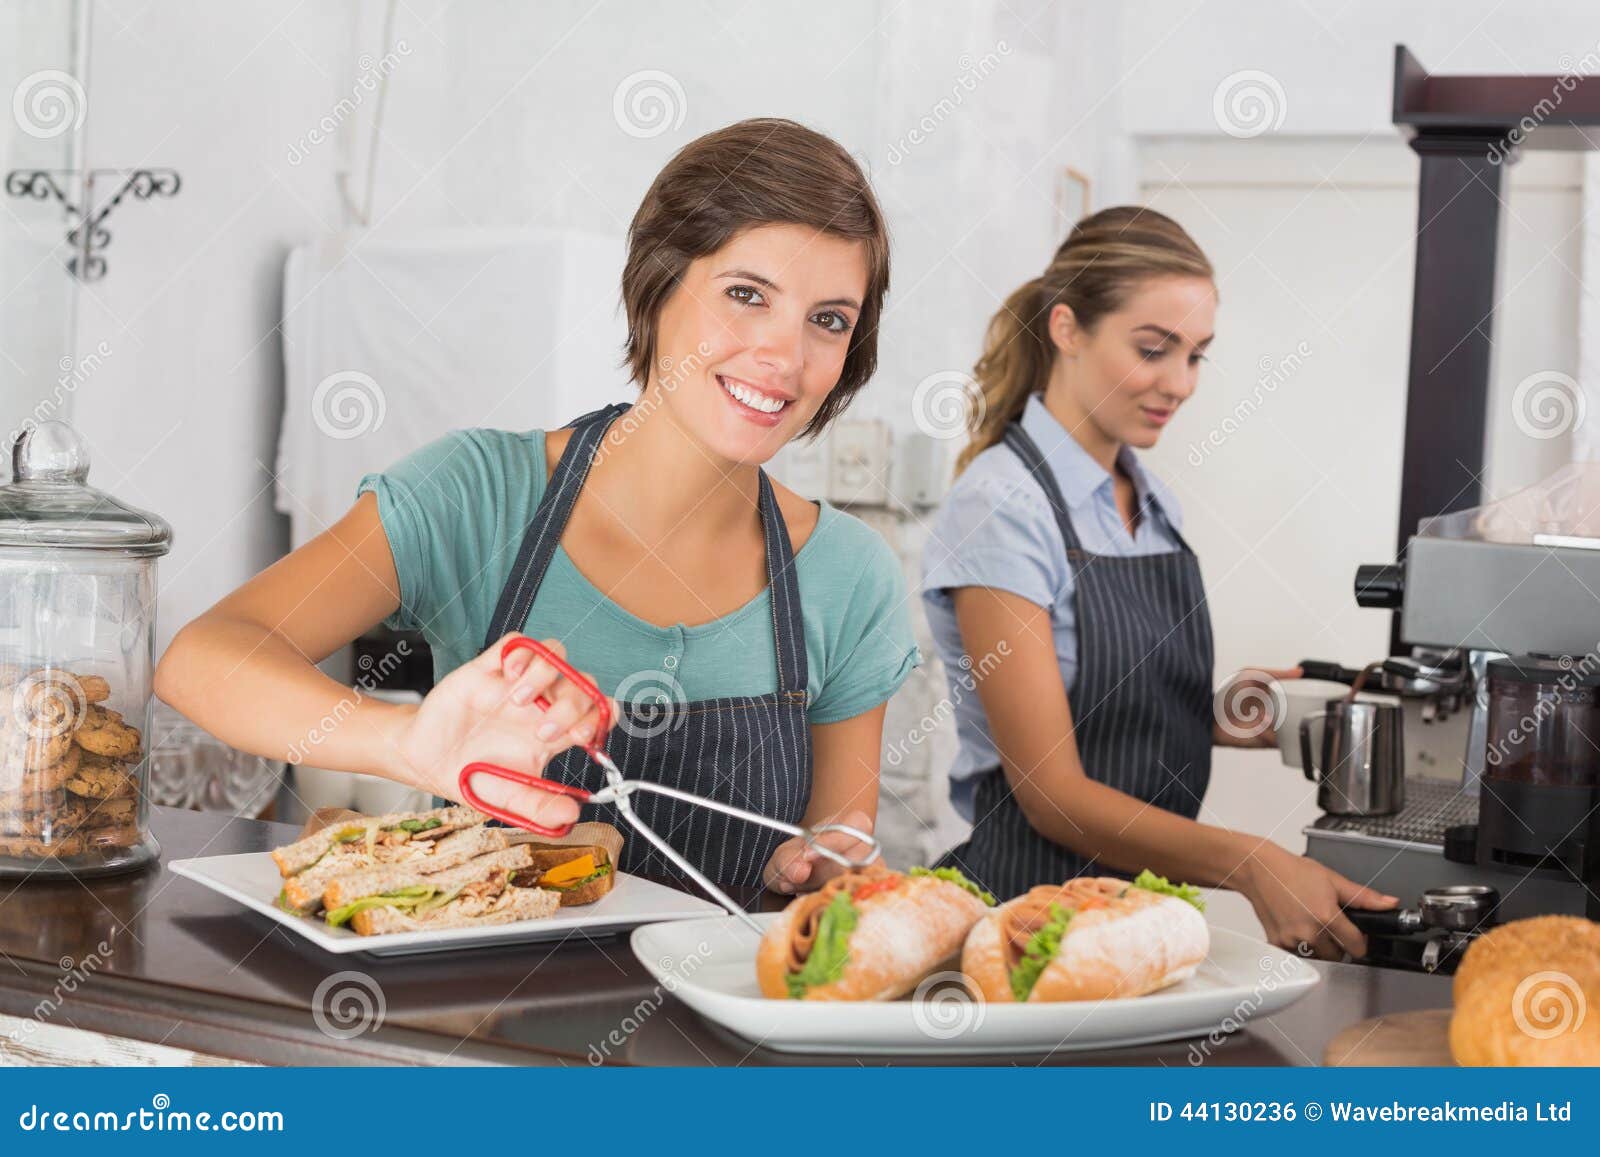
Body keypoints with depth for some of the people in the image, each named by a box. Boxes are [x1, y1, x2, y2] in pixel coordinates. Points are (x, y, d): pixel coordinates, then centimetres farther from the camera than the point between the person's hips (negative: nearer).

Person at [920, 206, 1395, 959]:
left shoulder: (1151, 503, 11)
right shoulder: (1001, 506, -11)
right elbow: (1052, 793, -15)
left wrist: (1219, 717, 3)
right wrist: (1252, 867, -25)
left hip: (1146, 890, 7)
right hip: (1028, 901, -6)